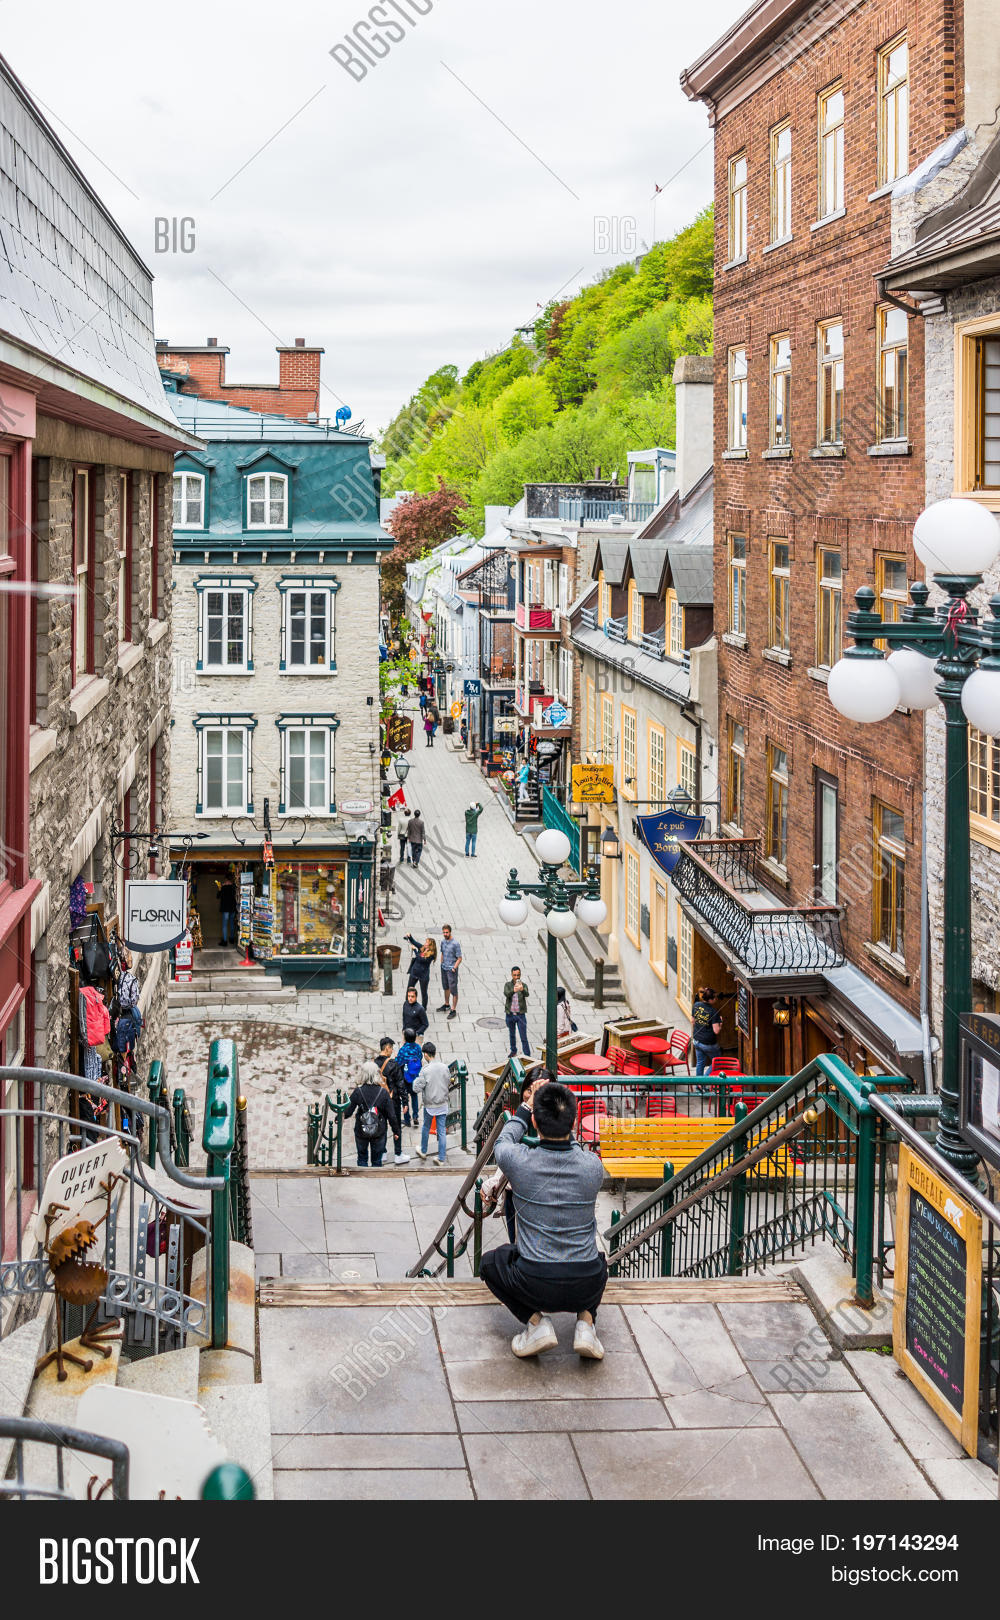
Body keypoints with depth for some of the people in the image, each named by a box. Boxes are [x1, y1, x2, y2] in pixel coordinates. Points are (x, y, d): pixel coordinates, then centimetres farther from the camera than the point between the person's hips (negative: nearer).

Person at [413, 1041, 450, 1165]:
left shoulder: (425, 1070, -19)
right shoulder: (444, 1067, -8)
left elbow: (417, 1088, -17)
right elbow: (449, 1084, 5)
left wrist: (416, 1080, 0)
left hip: (429, 1105, -2)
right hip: (443, 1104, 2)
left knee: (426, 1127, 20)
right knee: (442, 1131, 7)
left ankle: (423, 1151, 39)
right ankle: (441, 1159, 9)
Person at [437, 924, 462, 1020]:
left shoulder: (455, 944, -17)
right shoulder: (443, 941, 4)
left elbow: (459, 958, -14)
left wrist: (454, 968, -21)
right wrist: (442, 964, 15)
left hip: (452, 970, -7)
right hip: (444, 968, 7)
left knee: (453, 990, -3)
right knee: (446, 987, 22)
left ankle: (454, 1010, 2)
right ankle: (446, 1005, 38)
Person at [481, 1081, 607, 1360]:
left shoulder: (519, 1161, -12)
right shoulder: (593, 1166, -6)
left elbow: (503, 1141, 15)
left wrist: (527, 1107, 28)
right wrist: (563, 1119, 31)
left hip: (535, 1285, -2)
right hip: (586, 1288, 3)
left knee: (490, 1261, 30)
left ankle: (536, 1320, 7)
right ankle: (586, 1322, 12)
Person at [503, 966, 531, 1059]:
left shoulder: (524, 985, -5)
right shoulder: (508, 985, -2)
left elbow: (526, 994, -26)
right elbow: (506, 994, -22)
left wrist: (522, 989, -51)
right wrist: (514, 990, -45)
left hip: (520, 1015, -2)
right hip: (510, 1014, 2)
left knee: (523, 1037, -5)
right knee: (512, 1034, 19)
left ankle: (527, 1056, -1)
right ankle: (513, 1051, 36)